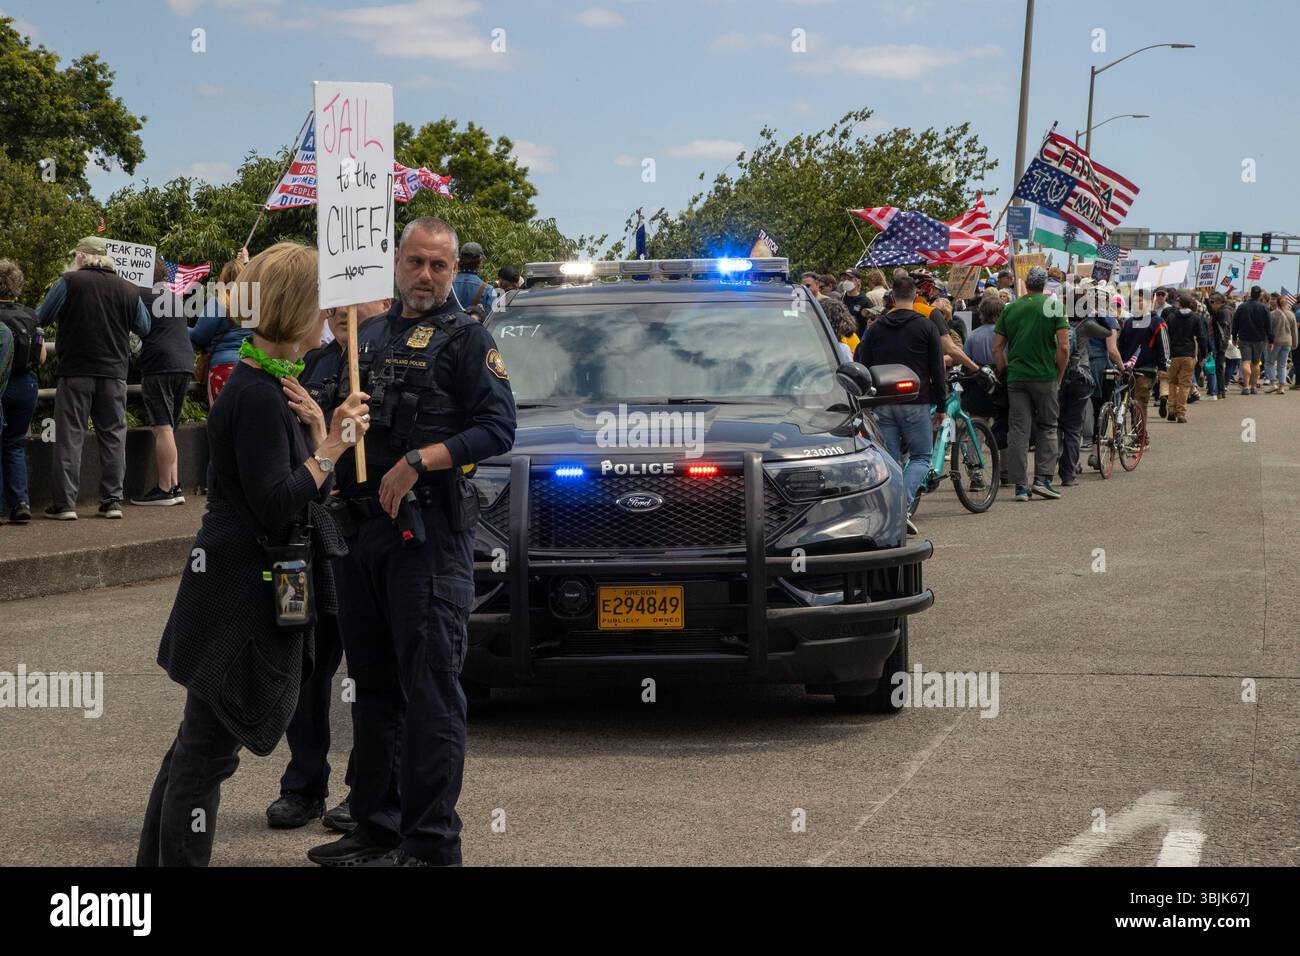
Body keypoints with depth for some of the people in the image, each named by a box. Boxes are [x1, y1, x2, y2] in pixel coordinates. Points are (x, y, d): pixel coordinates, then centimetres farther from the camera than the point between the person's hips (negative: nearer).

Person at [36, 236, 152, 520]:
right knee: (113, 436, 9)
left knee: (69, 437, 1)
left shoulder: (69, 282, -6)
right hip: (114, 374, 3)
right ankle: (112, 501, 9)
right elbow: (144, 328, 15)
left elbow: (41, 318, -4)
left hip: (75, 371, -3)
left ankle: (64, 503, -1)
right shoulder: (129, 290, 4)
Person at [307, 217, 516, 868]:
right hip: (364, 528, 7)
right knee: (373, 684, 14)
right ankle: (376, 827, 23)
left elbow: (498, 428, -11)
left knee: (429, 690, -7)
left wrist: (419, 460, -19)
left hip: (428, 532, -7)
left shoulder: (465, 338, -1)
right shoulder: (370, 335, 19)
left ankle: (431, 843, -5)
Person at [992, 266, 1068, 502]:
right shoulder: (1054, 306, -3)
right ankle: (1043, 478, 1)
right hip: (1045, 376, -2)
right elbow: (1064, 347, -9)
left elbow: (997, 348, 6)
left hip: (1016, 377, 2)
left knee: (1018, 431, 3)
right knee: (1047, 428, 11)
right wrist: (1059, 376, 3)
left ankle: (1020, 485, 1)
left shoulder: (1010, 309, 6)